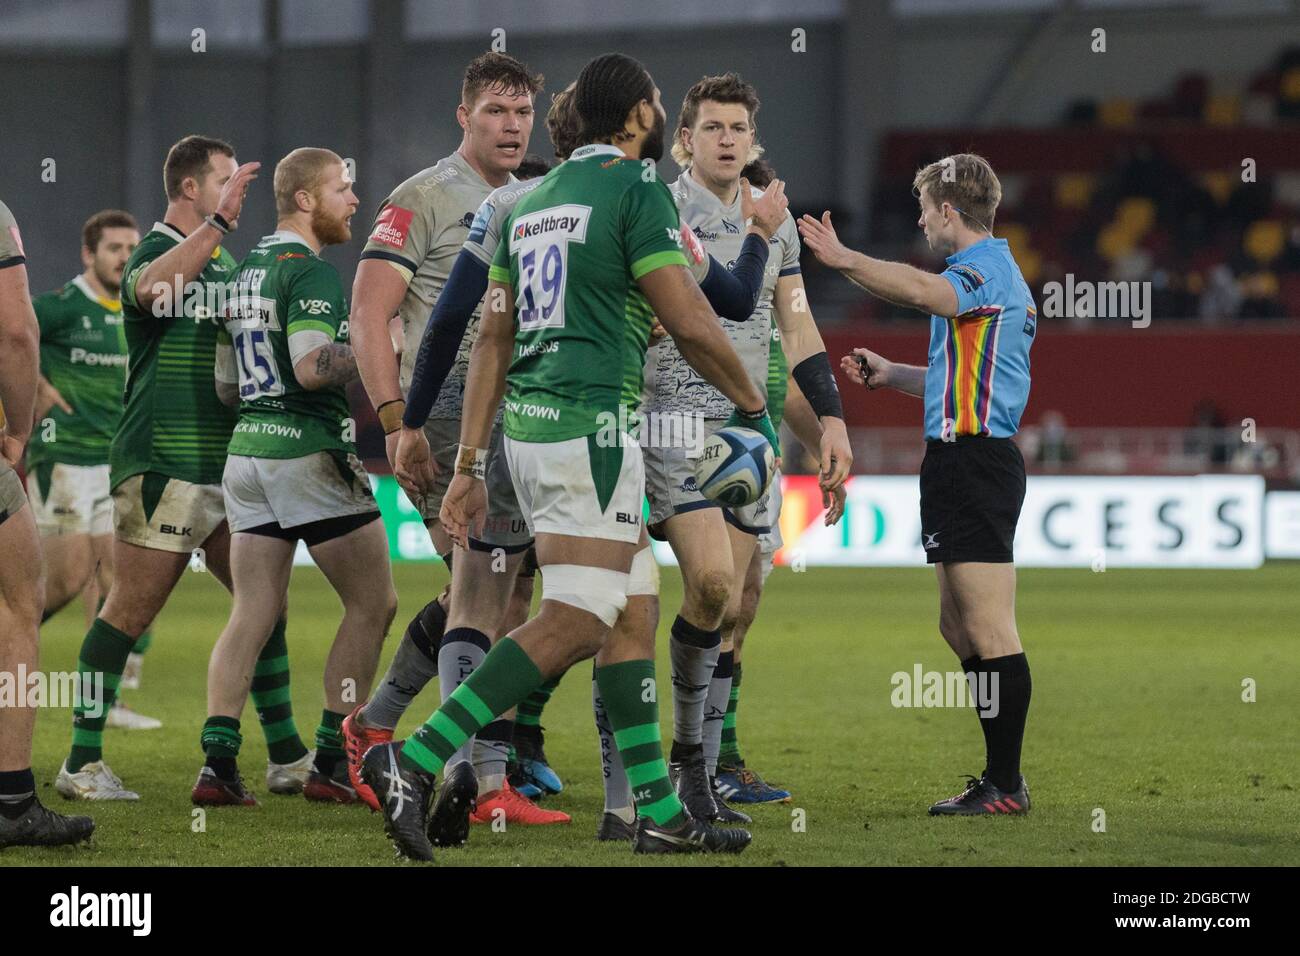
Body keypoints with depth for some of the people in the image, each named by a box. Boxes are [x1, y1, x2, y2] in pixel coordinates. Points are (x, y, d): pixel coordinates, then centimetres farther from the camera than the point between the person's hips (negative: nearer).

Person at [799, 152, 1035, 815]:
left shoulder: (984, 270, -10)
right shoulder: (998, 273, 23)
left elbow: (924, 291, -33)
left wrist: (845, 260, -36)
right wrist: (891, 374, 28)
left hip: (970, 459, -11)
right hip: (968, 462, 11)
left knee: (989, 631, -9)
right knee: (959, 626, 14)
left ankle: (1005, 785, -9)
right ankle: (1002, 775, 17)